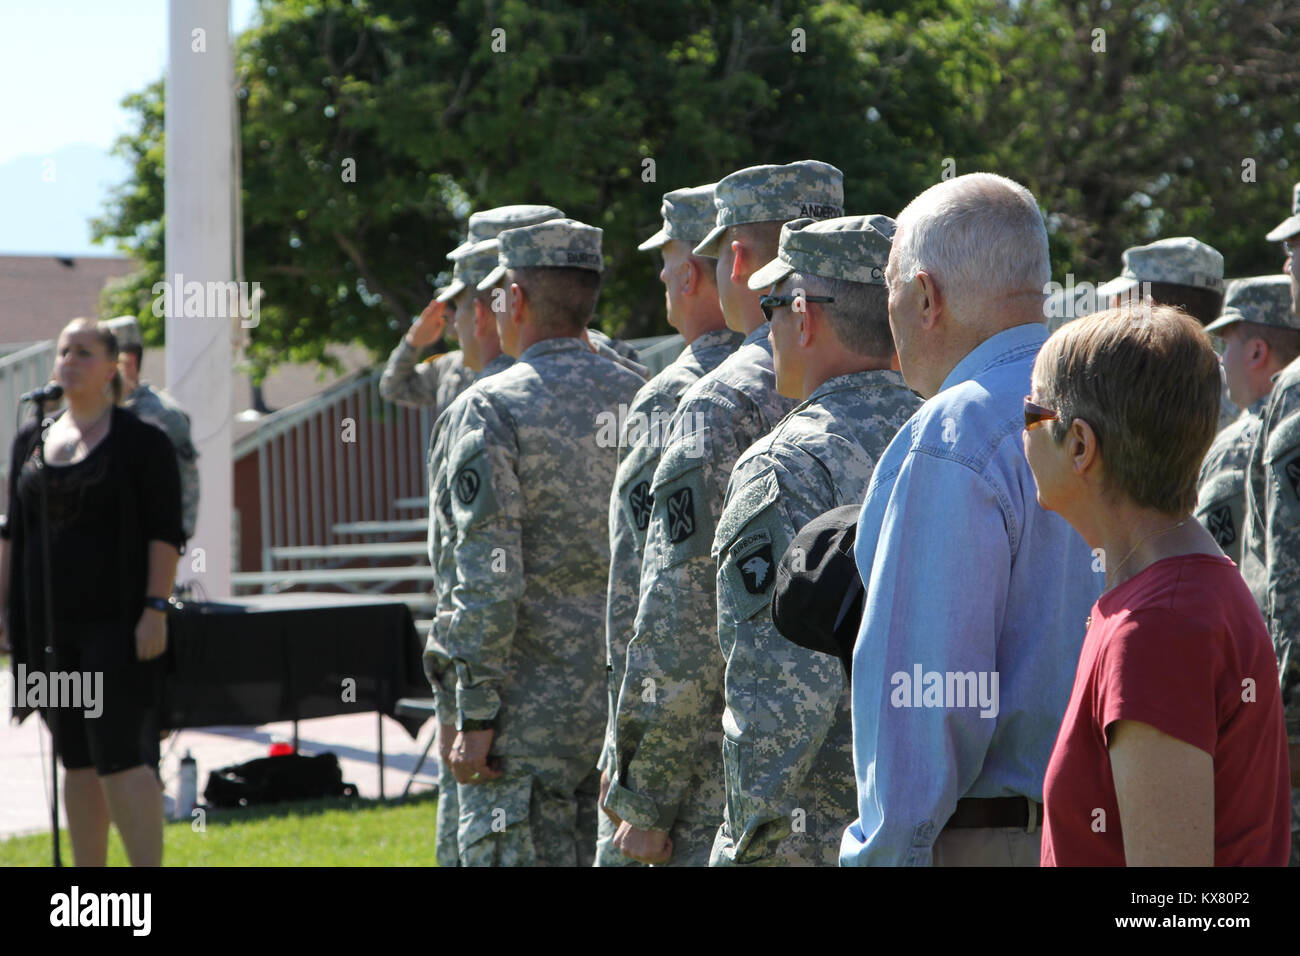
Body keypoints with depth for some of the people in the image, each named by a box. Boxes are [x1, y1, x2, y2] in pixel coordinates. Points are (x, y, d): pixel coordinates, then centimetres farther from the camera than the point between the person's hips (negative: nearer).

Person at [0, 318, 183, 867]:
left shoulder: (141, 442, -4)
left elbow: (165, 532, -8)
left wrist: (156, 609, -16)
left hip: (117, 621, -6)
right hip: (50, 625, 6)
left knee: (120, 755, -12)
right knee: (76, 760, 9)